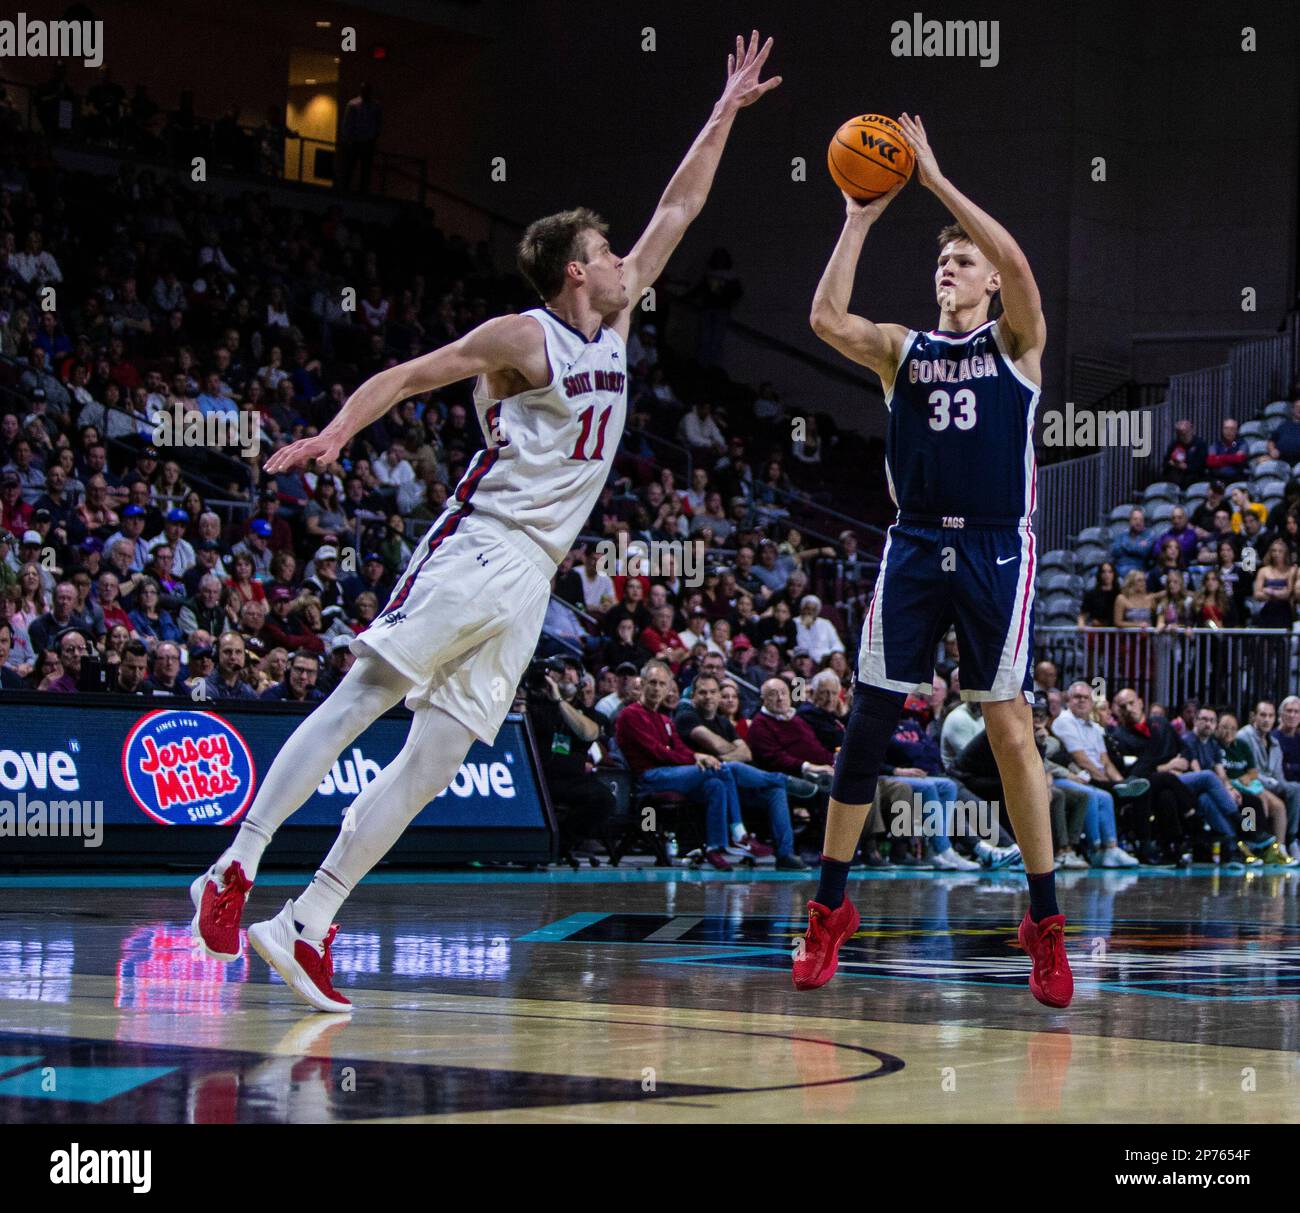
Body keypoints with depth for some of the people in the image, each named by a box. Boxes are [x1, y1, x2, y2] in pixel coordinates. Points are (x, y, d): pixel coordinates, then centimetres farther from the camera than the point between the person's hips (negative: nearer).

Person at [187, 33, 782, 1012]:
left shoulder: (617, 326, 16)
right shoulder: (524, 339, -4)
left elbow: (677, 212, 22)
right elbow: (406, 375, -6)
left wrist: (726, 112, 23)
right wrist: (338, 432, -23)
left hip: (530, 583, 7)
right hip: (474, 552, -7)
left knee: (433, 763, -1)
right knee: (360, 702, -14)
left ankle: (306, 929, -3)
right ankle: (236, 869, -14)